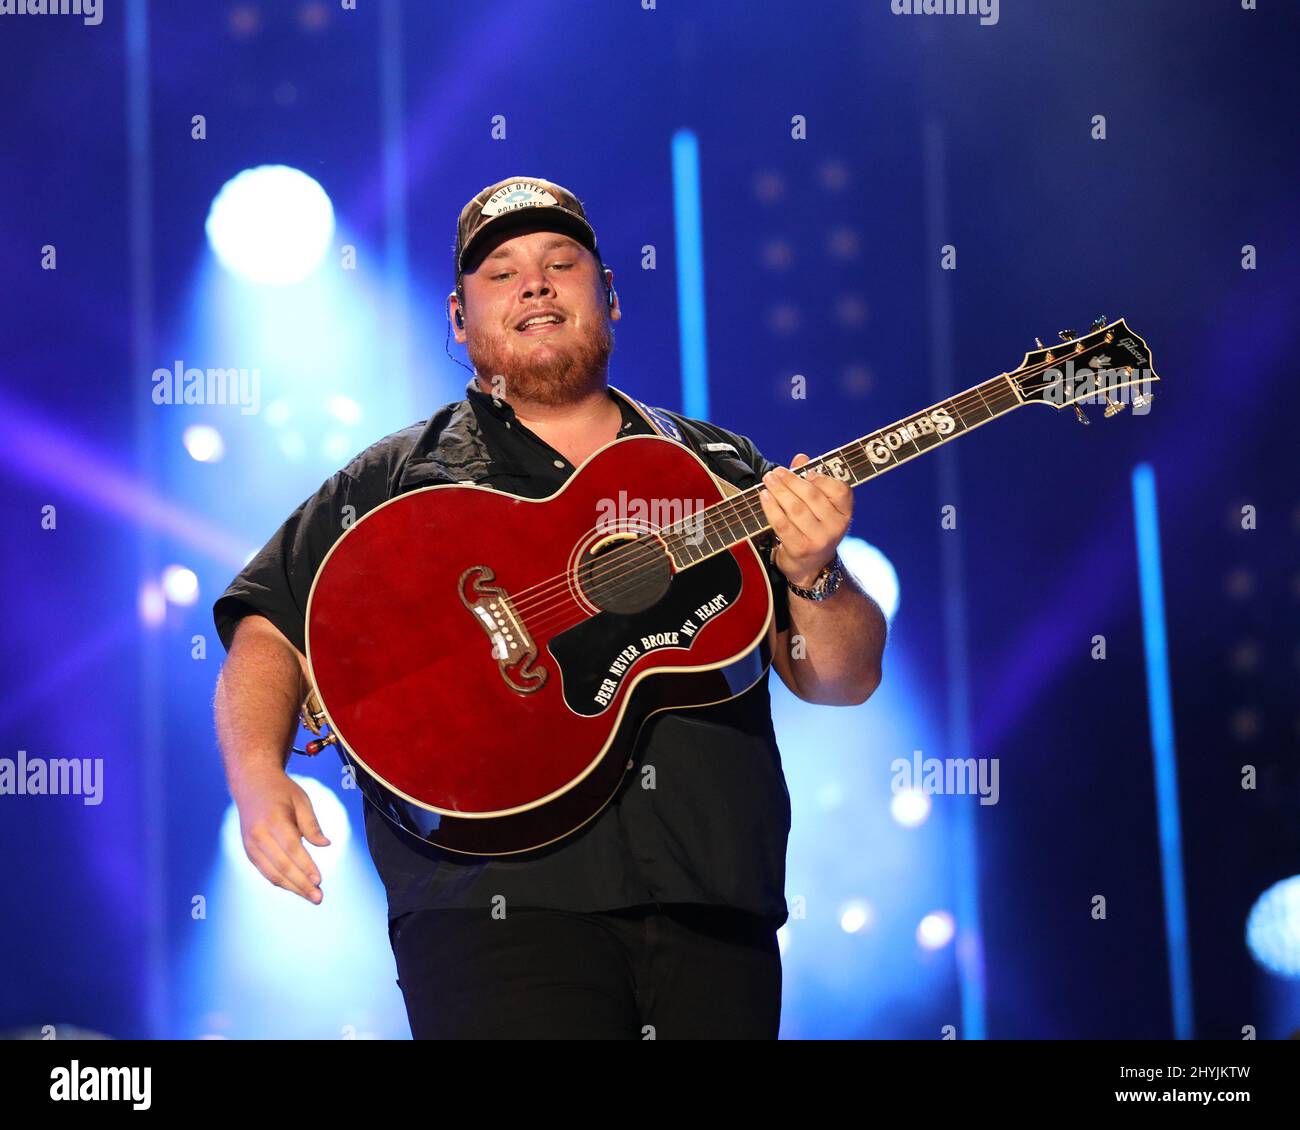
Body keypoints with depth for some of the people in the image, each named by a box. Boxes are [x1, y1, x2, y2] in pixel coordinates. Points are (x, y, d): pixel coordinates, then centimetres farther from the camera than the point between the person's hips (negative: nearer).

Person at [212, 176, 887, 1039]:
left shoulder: (722, 471, 16)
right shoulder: (400, 479, 12)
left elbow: (844, 681, 13)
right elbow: (270, 633, 7)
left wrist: (812, 577, -7)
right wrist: (258, 777, -11)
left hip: (715, 909, 3)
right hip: (496, 899, -3)